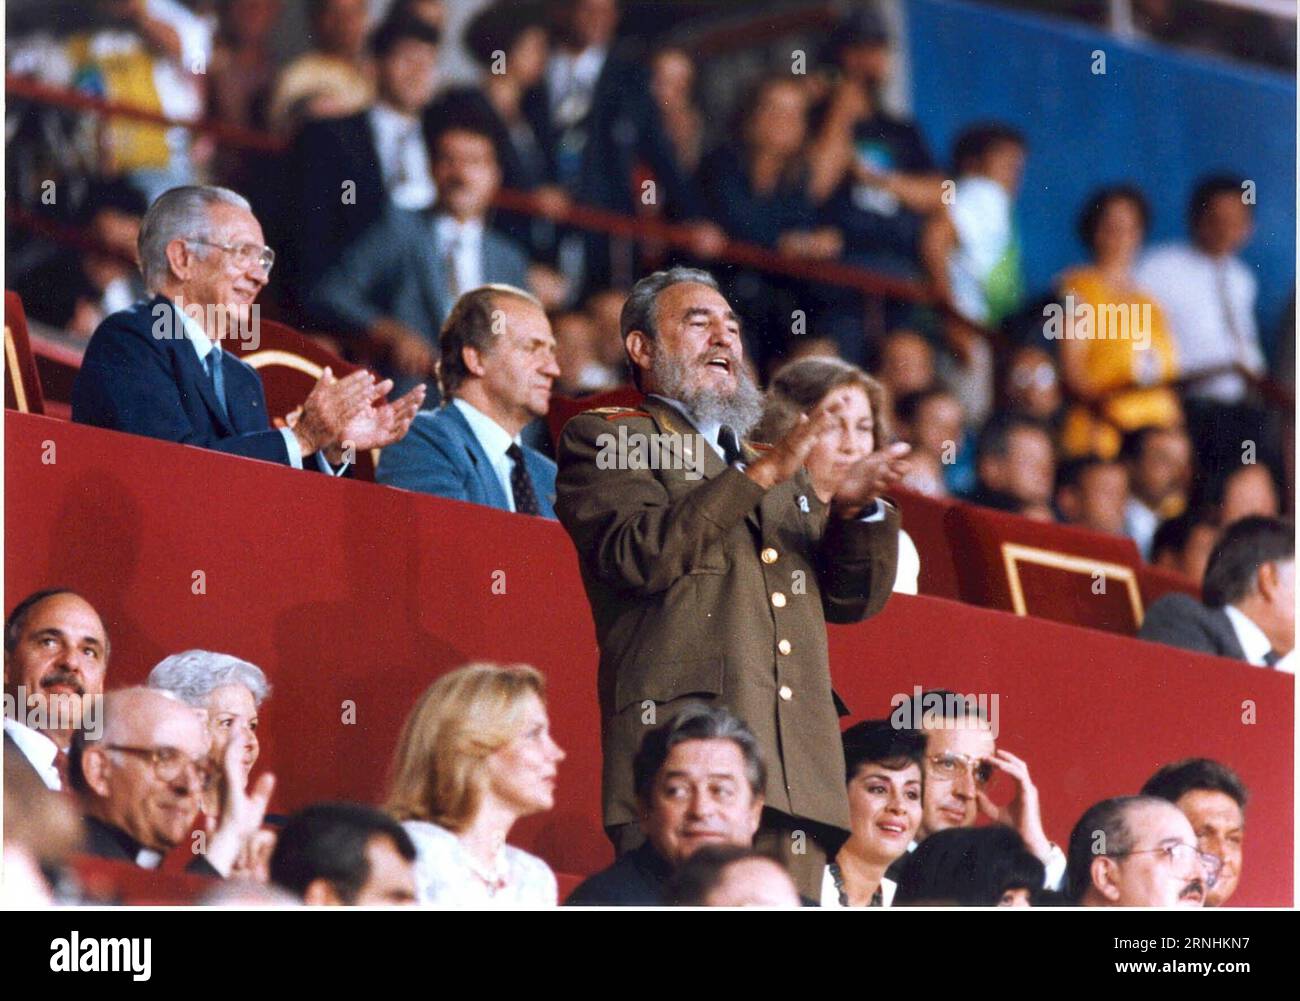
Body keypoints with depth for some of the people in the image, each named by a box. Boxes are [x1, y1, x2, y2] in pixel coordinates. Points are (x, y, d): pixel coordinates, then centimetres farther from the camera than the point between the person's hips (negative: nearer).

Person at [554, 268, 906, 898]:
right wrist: (761, 474, -11)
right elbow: (640, 556, -8)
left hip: (799, 770, 6)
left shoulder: (784, 472, 31)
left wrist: (856, 509, 2)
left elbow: (852, 598, 22)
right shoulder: (605, 439, 11)